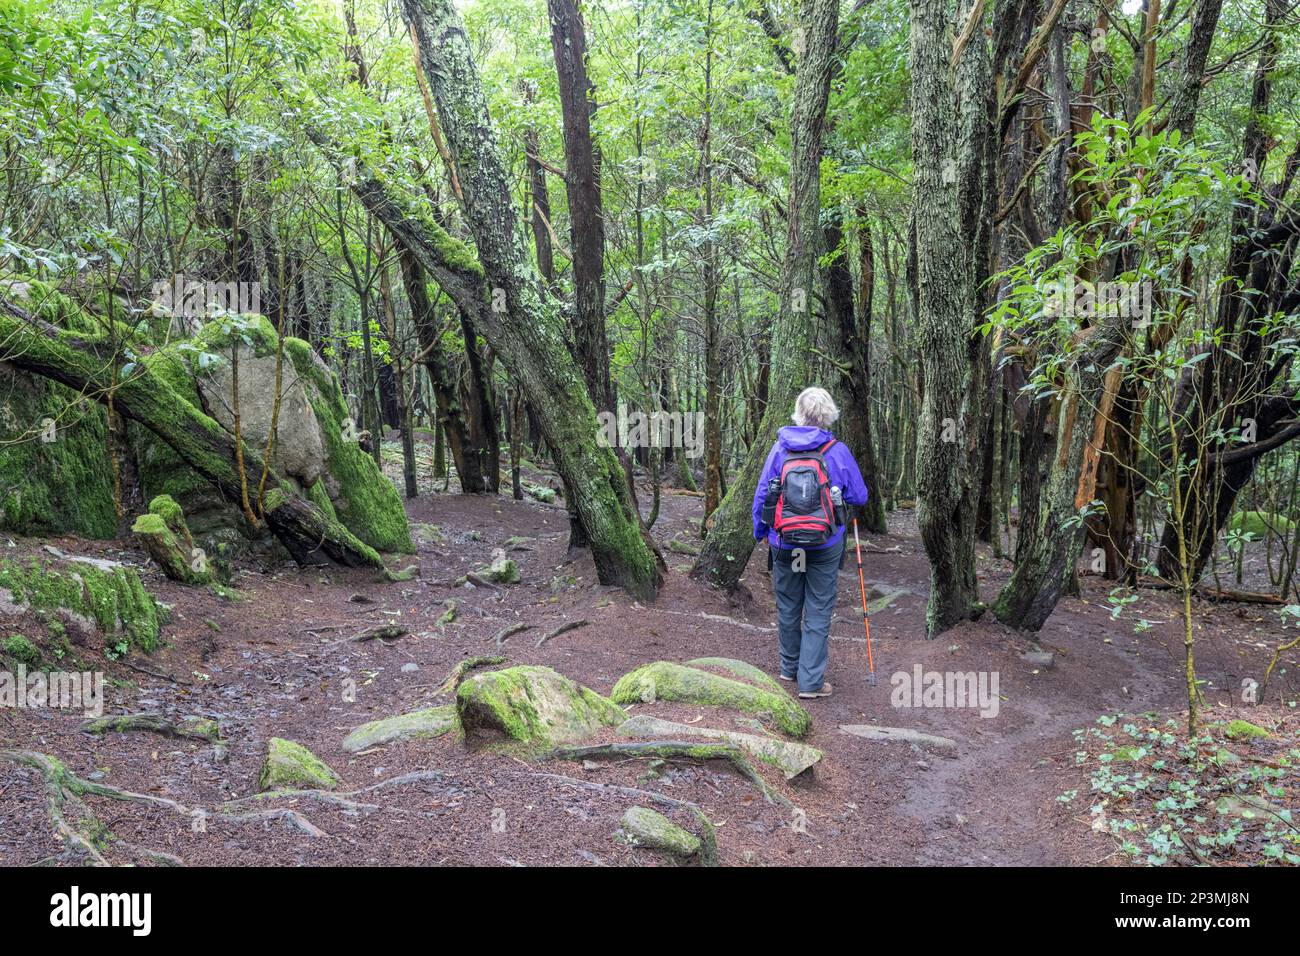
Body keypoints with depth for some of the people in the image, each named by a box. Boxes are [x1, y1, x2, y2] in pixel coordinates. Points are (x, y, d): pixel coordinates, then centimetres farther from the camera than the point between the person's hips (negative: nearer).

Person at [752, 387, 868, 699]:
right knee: (818, 612, 4)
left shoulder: (780, 448, -2)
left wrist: (759, 531, 18)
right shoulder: (837, 451, -8)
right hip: (825, 545, -2)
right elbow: (859, 496, 0)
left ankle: (789, 668, 33)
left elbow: (761, 494, 4)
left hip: (783, 543, 2)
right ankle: (810, 681, 4)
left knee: (788, 608, 17)